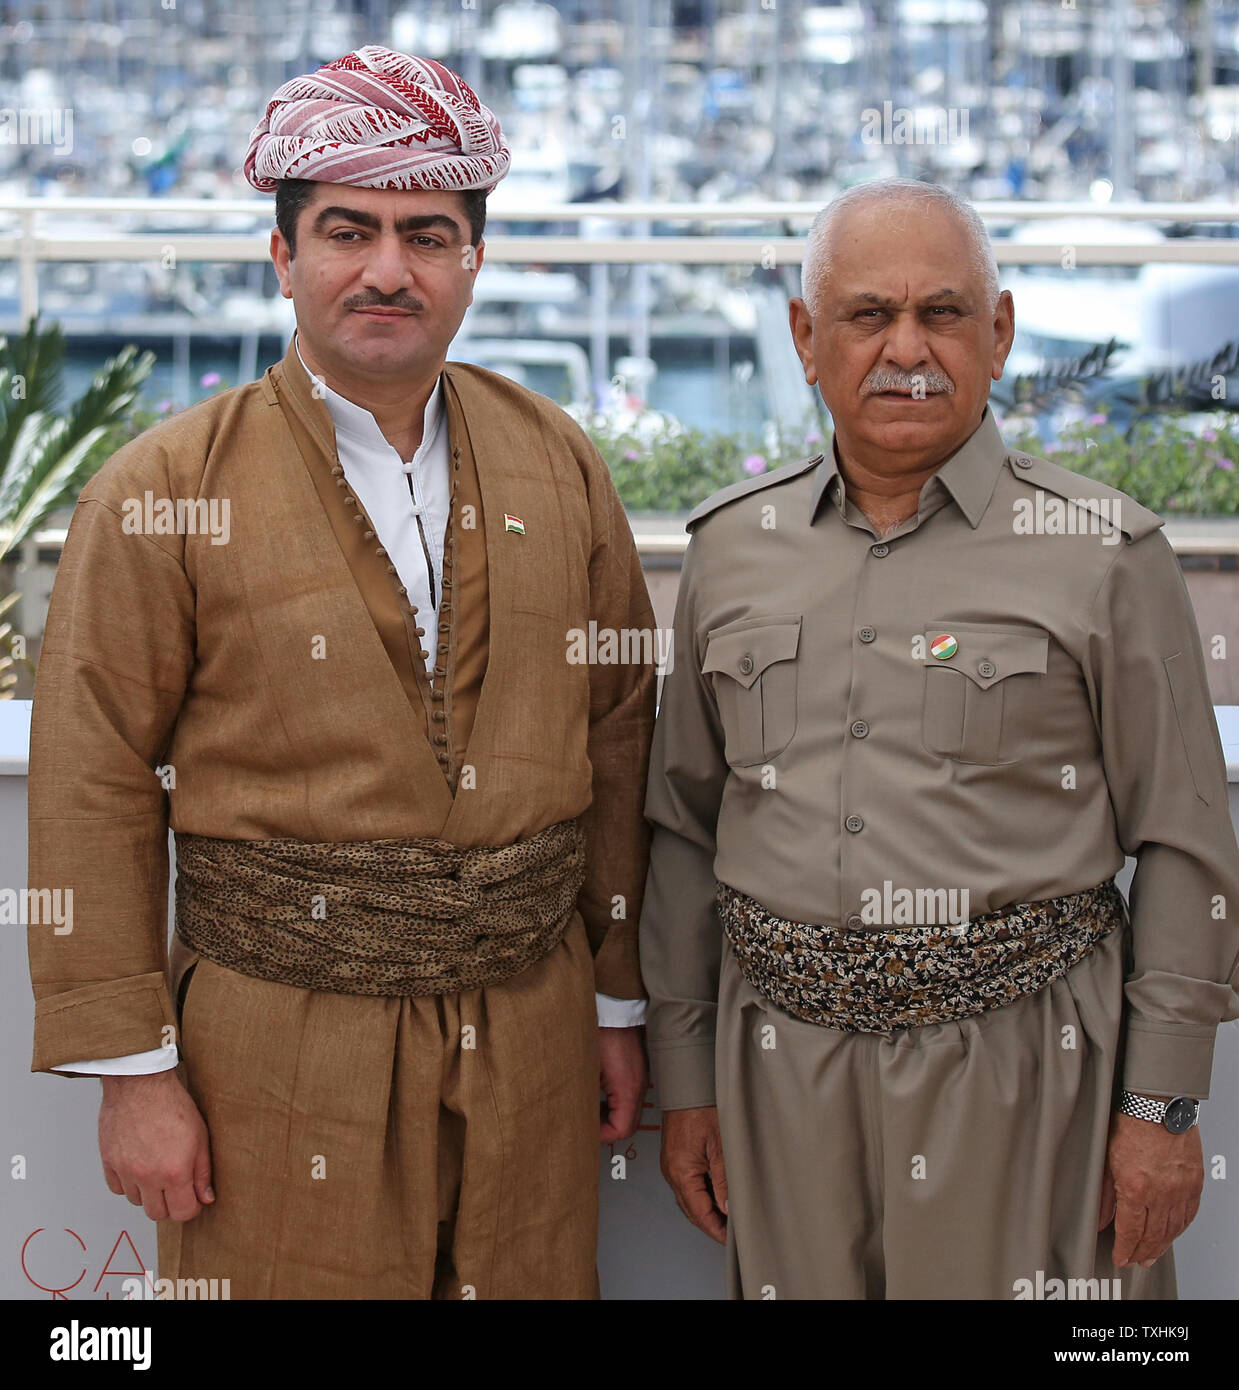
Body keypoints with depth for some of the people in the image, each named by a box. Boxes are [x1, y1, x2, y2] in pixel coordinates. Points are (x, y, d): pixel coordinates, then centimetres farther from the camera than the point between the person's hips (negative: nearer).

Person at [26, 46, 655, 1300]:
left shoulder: (559, 468, 6)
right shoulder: (162, 492, -6)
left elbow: (618, 739, 9)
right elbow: (93, 797, -7)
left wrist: (618, 1002, 10)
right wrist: (131, 1069, -8)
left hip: (531, 1039, 4)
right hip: (283, 1046, -3)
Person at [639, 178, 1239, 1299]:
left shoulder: (1103, 553, -3)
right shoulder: (732, 544, 7)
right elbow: (685, 825, 12)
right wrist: (685, 1075, 11)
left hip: (1019, 1067, -3)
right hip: (780, 1067, 3)